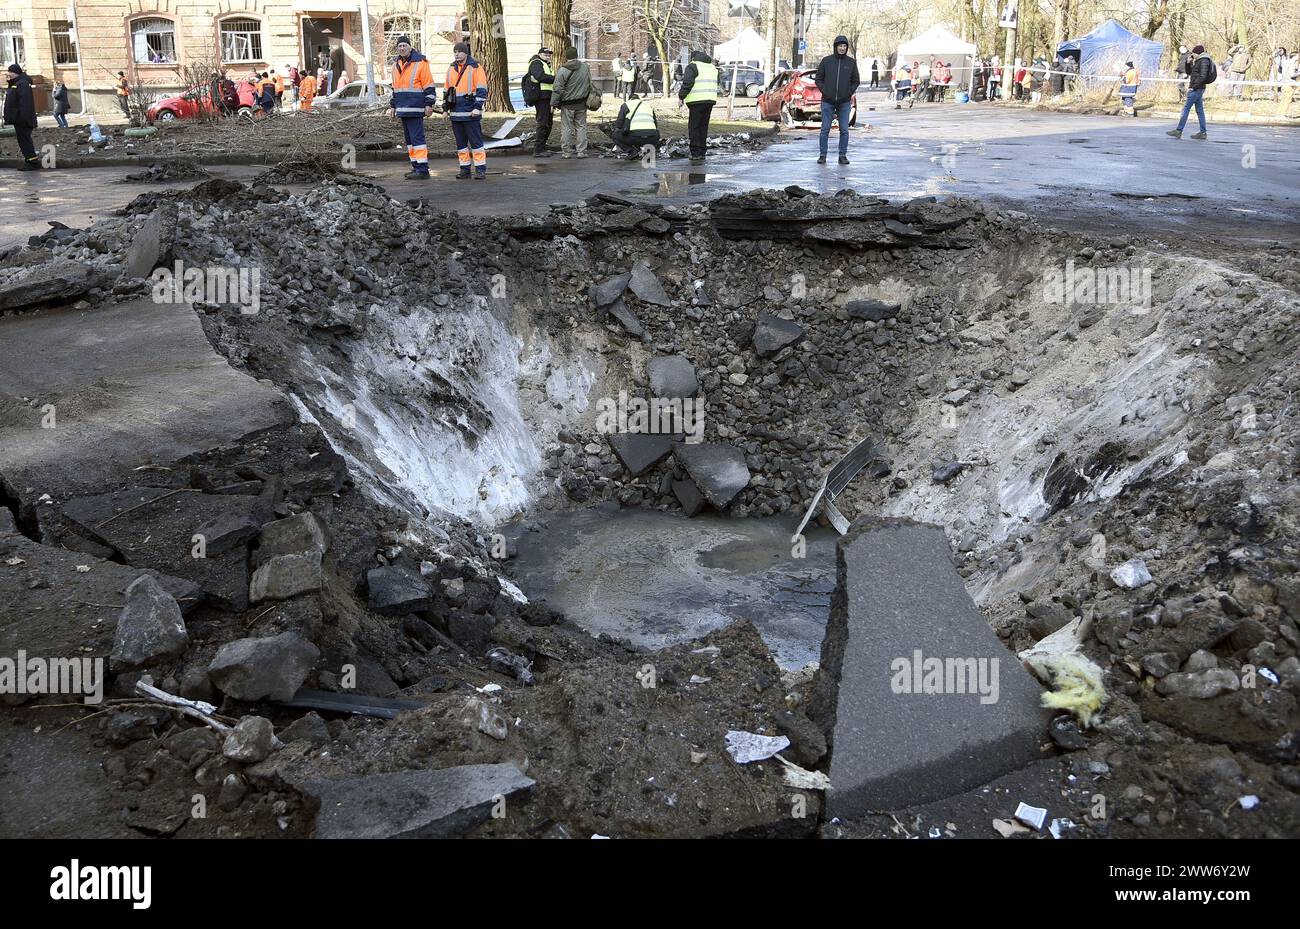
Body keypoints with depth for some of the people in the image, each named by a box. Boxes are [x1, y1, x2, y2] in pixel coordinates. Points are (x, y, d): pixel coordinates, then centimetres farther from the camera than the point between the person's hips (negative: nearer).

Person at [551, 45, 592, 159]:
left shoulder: (562, 71, -14)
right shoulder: (585, 67, 1)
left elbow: (558, 90, -11)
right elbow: (590, 85, 14)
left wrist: (554, 104, -4)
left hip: (567, 105, -4)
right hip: (582, 104, 4)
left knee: (567, 128, 4)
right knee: (581, 126, 10)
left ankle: (566, 151, 7)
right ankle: (581, 151, 9)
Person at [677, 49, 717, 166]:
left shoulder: (692, 66, -2)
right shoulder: (713, 67, 21)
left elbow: (688, 83, -12)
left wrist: (681, 97, -6)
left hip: (697, 100, -7)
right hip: (711, 99, 7)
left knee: (694, 127, -3)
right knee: (703, 127, 14)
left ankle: (696, 154, -10)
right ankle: (702, 153, 16)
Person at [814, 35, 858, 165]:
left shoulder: (851, 62, 4)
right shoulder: (826, 61, 1)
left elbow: (856, 81, 9)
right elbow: (818, 79, 5)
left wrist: (849, 93, -4)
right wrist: (825, 91, -7)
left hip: (844, 102, 1)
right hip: (828, 102, -1)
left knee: (844, 130, 2)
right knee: (825, 129, 1)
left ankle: (843, 155, 9)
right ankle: (822, 155, 8)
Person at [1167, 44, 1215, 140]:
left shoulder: (1204, 61, -12)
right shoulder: (1197, 61, 17)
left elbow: (1203, 76, -20)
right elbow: (1189, 72, 24)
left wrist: (1193, 86, -21)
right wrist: (1189, 63, 9)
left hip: (1196, 89, -10)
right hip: (1198, 89, 10)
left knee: (1186, 109, -9)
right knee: (1199, 110, 8)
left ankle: (1179, 131, -10)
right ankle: (1203, 133, 9)